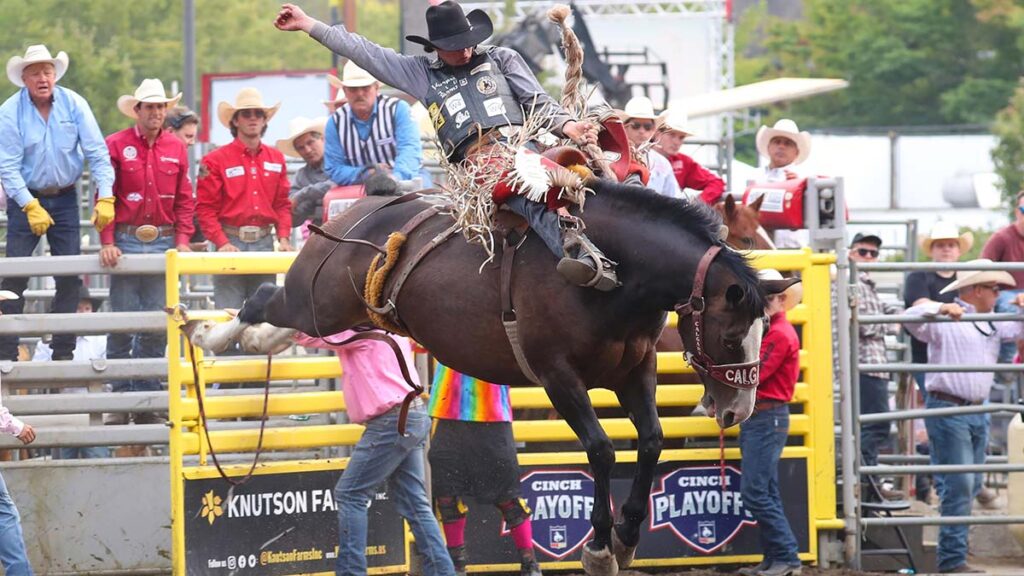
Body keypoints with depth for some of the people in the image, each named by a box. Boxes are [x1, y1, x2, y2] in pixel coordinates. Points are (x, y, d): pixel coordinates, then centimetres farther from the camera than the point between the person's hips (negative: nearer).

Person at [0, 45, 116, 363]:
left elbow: (97, 153, -5)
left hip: (65, 198, 2)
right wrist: (30, 207, -20)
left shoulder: (74, 104, -5)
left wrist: (105, 198, -15)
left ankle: (64, 353, 7)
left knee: (70, 278, 0)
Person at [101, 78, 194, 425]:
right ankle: (120, 399, 3)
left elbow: (185, 199, 10)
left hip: (163, 243, 3)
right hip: (126, 242, -3)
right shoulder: (117, 145, 0)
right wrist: (107, 242, -11)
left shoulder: (176, 149, 9)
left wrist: (183, 239, -1)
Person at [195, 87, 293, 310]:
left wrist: (283, 238, 0)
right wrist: (222, 243, -15)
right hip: (232, 243, -4)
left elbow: (282, 204, 15)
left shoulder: (276, 159, 13)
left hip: (265, 242, 4)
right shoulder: (216, 160, -1)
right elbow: (205, 207, -4)